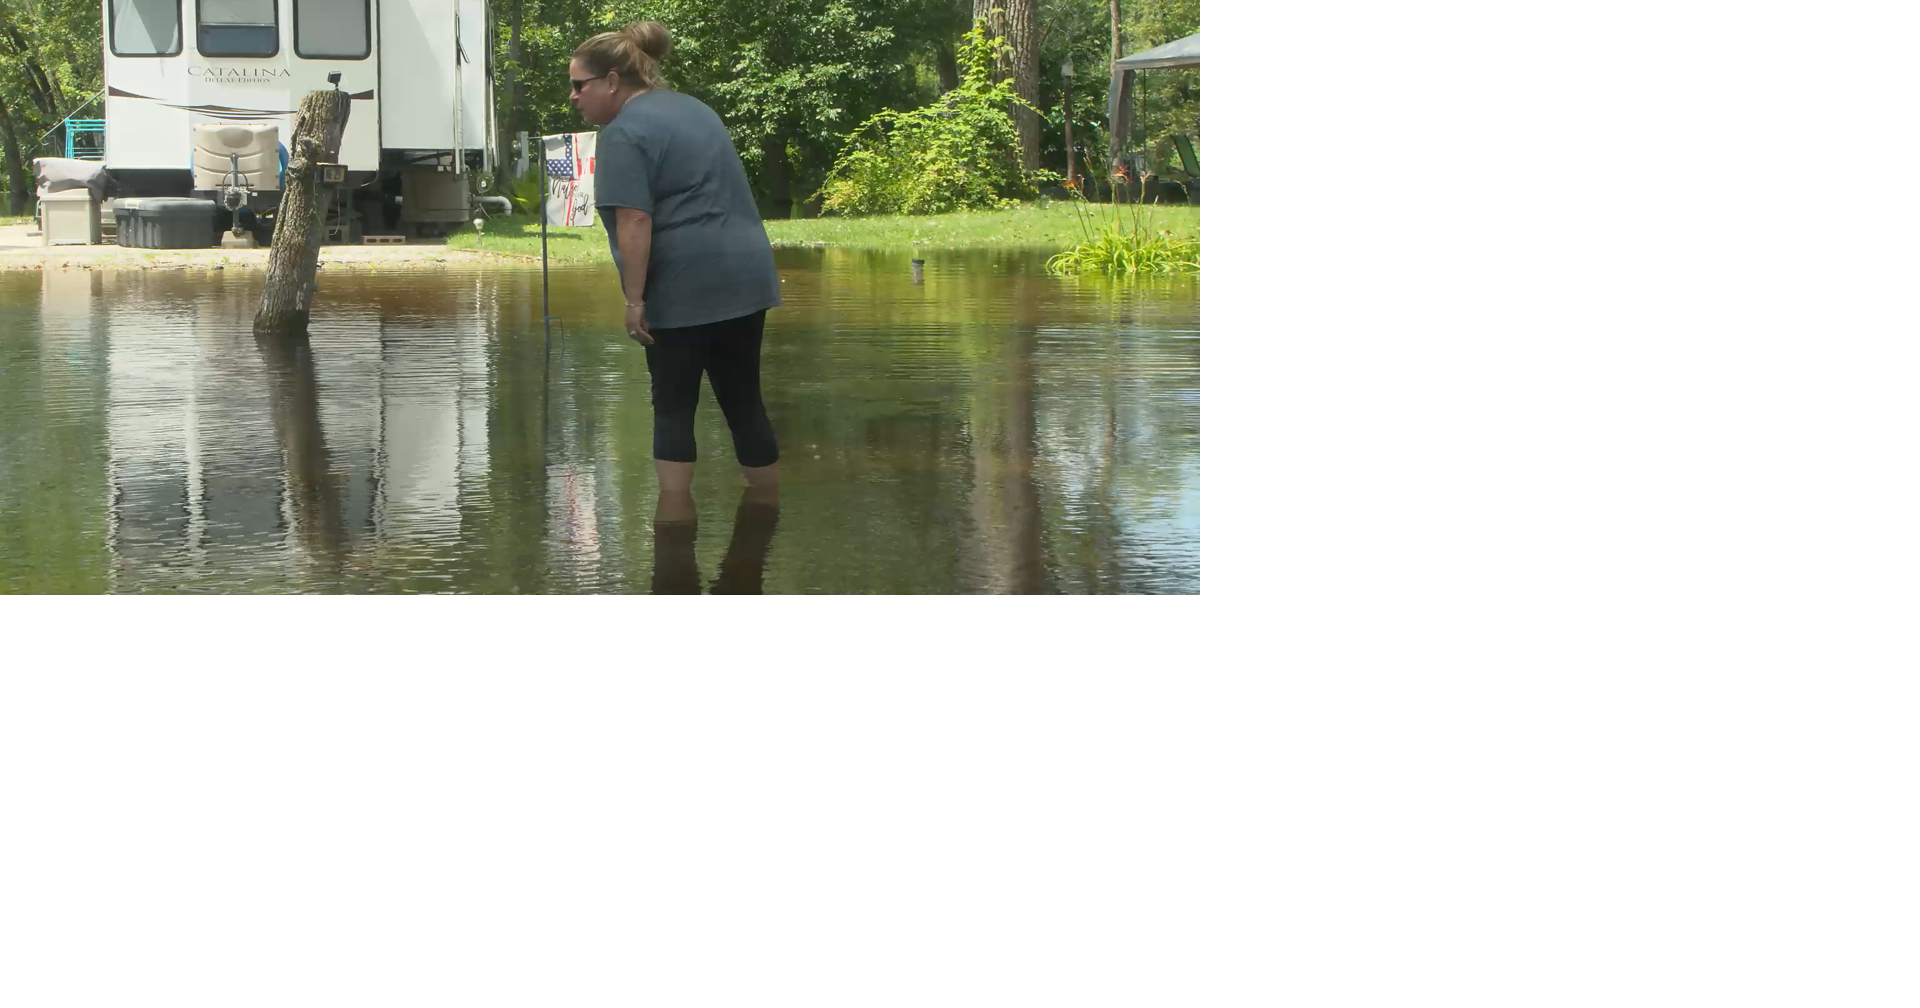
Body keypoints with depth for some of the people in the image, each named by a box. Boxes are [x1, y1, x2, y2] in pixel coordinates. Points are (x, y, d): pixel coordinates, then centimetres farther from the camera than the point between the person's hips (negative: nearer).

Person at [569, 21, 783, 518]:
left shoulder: (626, 133, -11)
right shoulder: (692, 107, 18)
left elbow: (635, 221, -18)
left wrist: (635, 299, -15)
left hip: (685, 285, -8)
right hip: (746, 274, 8)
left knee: (673, 405, 1)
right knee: (743, 400, 12)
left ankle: (674, 524, 0)